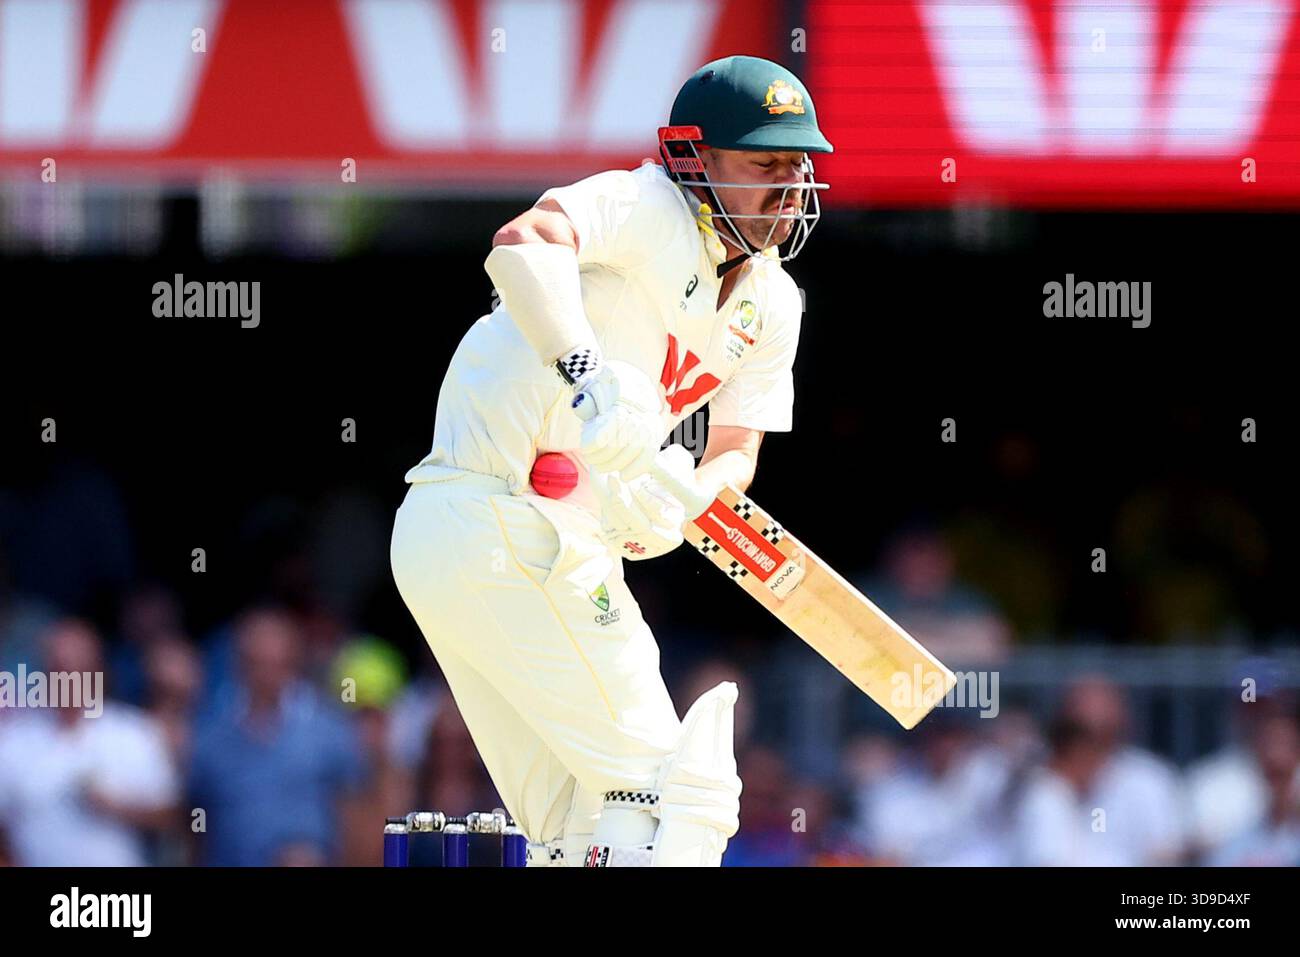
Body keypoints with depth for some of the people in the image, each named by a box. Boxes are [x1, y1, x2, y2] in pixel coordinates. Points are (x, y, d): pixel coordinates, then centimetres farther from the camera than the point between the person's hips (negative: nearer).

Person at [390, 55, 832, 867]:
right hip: (509, 524, -10)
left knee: (583, 828, 15)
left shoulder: (772, 305, 13)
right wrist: (588, 375, -48)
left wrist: (673, 504, -14)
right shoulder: (652, 211, -13)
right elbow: (522, 243, -32)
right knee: (679, 797, -9)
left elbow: (736, 451, 9)